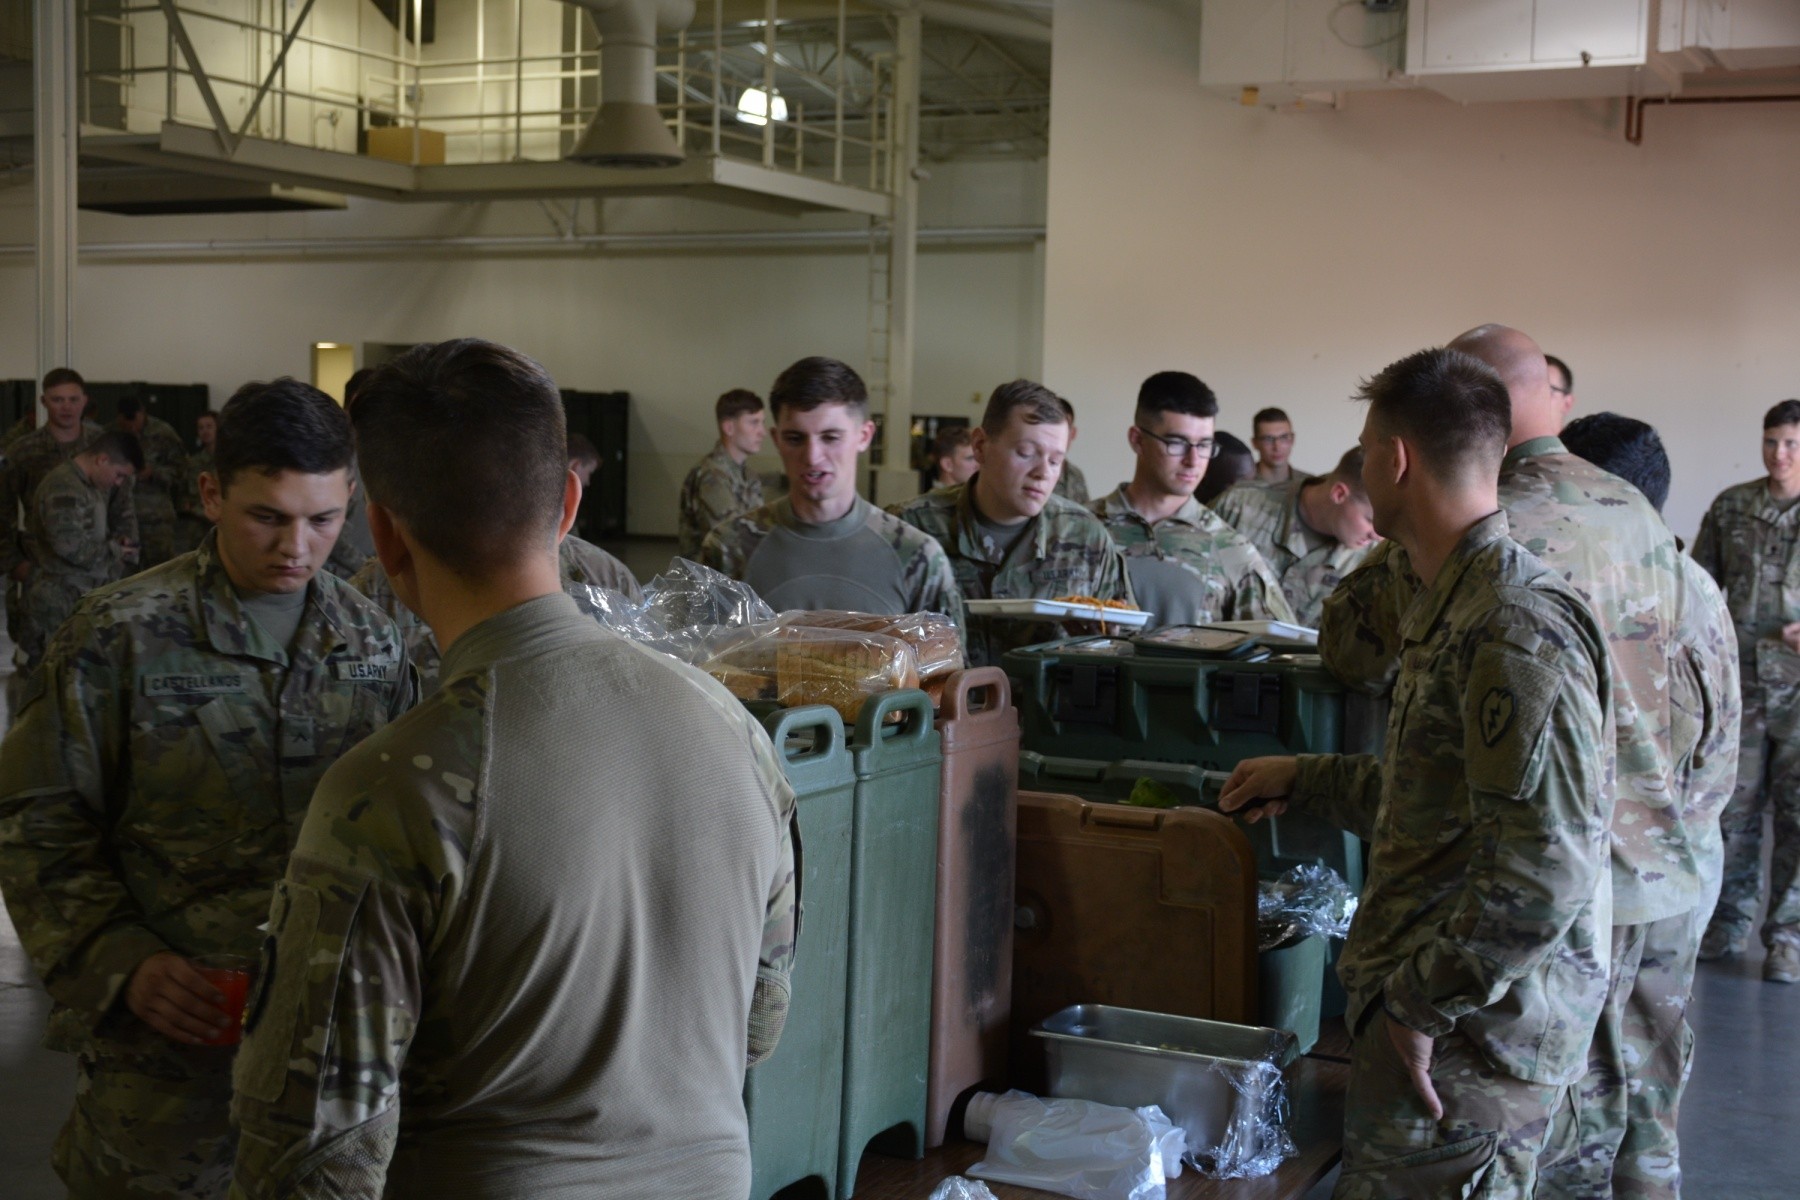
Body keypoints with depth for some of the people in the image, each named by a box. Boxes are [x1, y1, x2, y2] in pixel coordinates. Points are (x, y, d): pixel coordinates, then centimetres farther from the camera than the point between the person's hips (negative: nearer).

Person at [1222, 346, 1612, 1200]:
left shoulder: (1516, 628, -21)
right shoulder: (1456, 605, 13)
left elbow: (1547, 865, -27)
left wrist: (1423, 1002, -20)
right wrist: (1303, 782, 27)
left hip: (1466, 1042, -10)